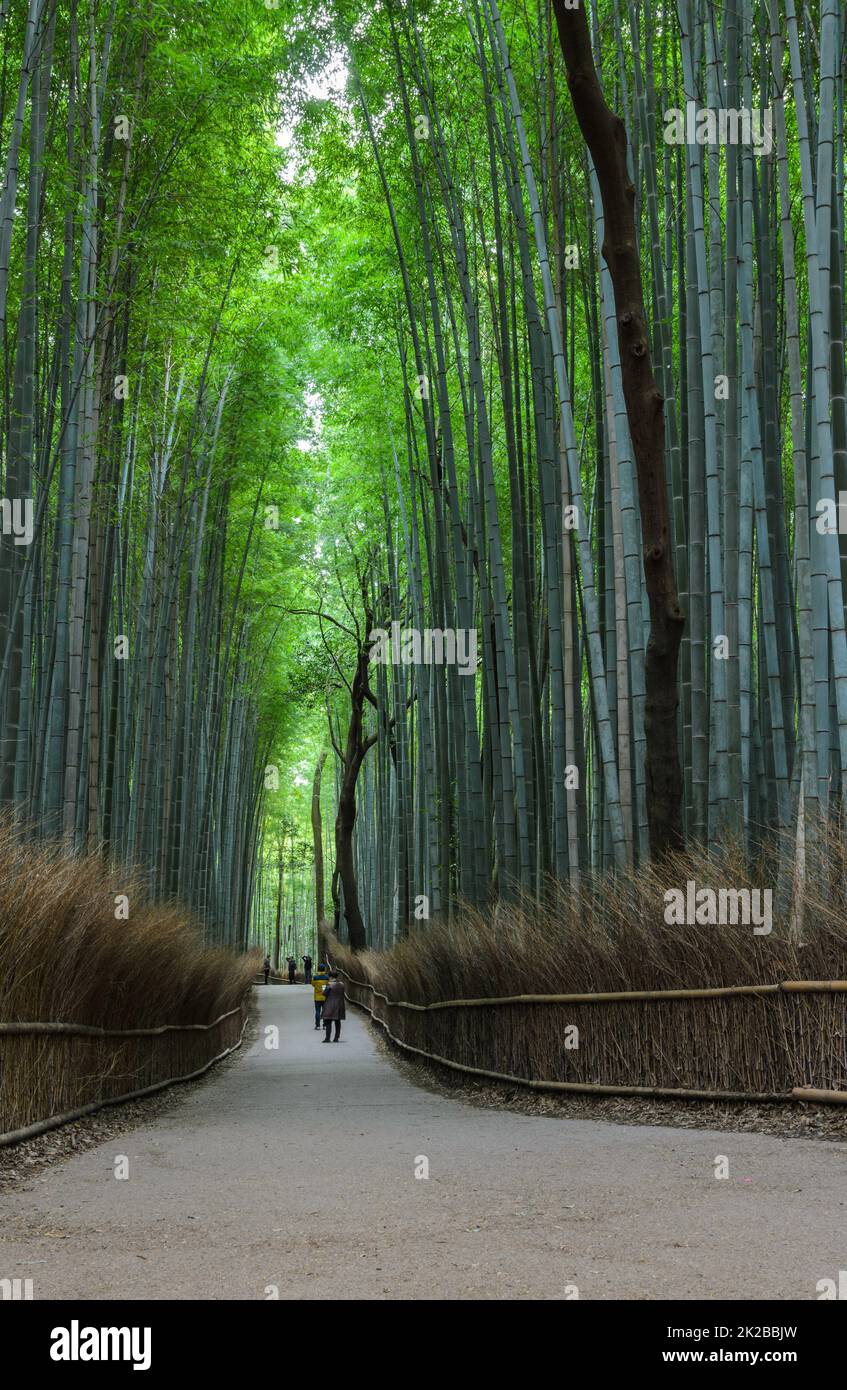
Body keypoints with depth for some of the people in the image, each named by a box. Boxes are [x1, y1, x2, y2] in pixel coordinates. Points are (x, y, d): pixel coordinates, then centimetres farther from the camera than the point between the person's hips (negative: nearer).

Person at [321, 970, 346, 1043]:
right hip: (339, 1005, 6)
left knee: (328, 1021, -2)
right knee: (338, 1022, 11)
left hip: (330, 1005, -6)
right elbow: (343, 994, 8)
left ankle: (327, 1038, -7)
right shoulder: (341, 984, 4)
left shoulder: (330, 984, -14)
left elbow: (325, 993, -8)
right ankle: (336, 1038, 11)